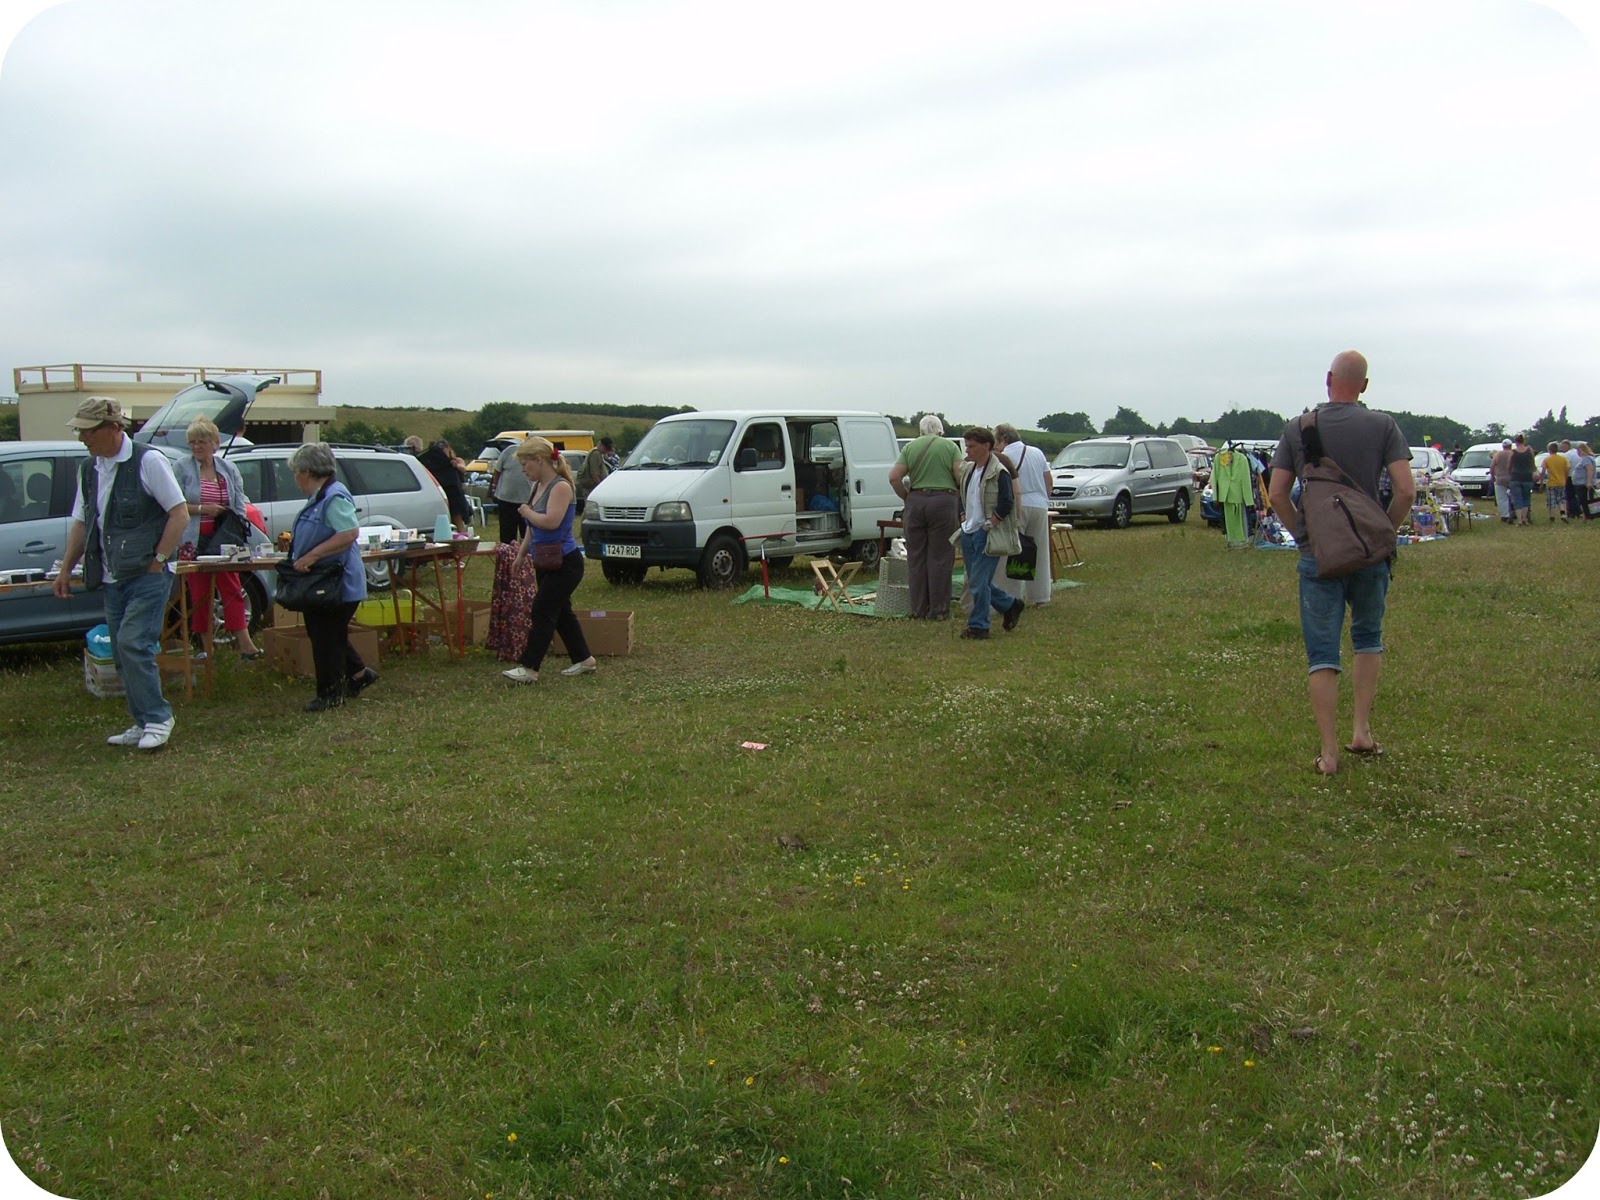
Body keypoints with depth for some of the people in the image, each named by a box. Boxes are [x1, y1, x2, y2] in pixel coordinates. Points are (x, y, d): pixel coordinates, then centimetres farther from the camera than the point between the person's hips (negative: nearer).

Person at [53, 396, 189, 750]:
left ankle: (157, 718, -4)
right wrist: (65, 569, 14)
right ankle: (144, 723, 18)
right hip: (112, 578, 7)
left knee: (133, 645, -15)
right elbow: (81, 523, 18)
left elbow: (180, 513, -11)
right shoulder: (88, 469, 11)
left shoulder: (148, 461, -10)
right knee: (123, 654, 9)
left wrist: (158, 560, -14)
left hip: (147, 575, -7)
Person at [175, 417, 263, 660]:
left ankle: (245, 644, -5)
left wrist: (240, 530, 2)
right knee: (199, 594, 3)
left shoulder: (228, 469, 10)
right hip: (194, 542, -2)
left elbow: (240, 504, 12)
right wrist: (202, 509, -16)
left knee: (232, 590, -1)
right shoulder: (182, 467, -1)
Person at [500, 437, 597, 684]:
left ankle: (529, 668, -7)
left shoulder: (561, 487, -16)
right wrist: (520, 555, 24)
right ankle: (583, 660, 24)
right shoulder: (539, 487, 11)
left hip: (565, 563, -9)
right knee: (561, 611, 14)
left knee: (543, 611, -9)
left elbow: (551, 521, -31)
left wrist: (528, 512, -13)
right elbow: (533, 527, 21)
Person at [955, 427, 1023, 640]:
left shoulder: (999, 472, -12)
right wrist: (964, 519, 13)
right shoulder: (968, 469, 12)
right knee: (977, 581, 13)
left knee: (979, 582, -7)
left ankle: (978, 625, 3)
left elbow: (1007, 503, -18)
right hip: (968, 532, 8)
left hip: (986, 534, -8)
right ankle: (1010, 605, 30)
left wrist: (989, 525, -17)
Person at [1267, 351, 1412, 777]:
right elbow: (1406, 490, -10)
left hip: (1317, 555, 0)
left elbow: (1277, 494, -2)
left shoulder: (1298, 428, 0)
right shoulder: (1382, 426, -2)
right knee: (1368, 639, 22)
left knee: (1322, 654, 3)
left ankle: (1329, 753, 2)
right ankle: (1361, 730, 16)